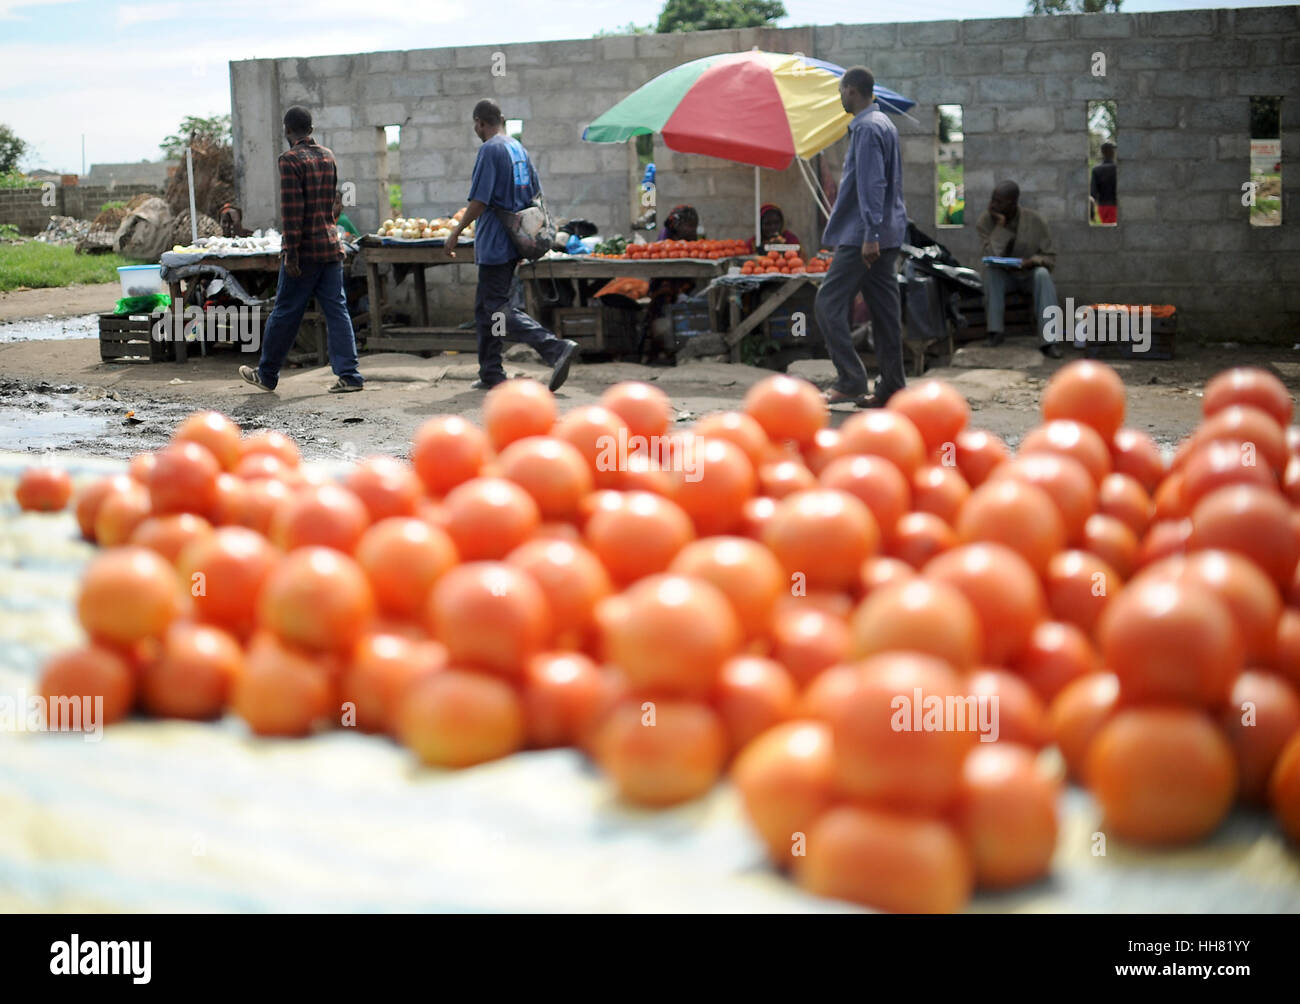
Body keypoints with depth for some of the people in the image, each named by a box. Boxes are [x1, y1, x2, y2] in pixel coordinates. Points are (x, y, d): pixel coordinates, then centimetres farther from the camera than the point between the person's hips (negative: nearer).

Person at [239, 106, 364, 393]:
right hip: (331, 246, 6)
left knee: (286, 313, 5)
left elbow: (291, 210, -17)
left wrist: (291, 252, -17)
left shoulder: (291, 159, -12)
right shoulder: (327, 156, 10)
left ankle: (267, 374, 17)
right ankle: (348, 375, -2)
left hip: (305, 251, -6)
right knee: (337, 311, 4)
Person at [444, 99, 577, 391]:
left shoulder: (489, 150, -13)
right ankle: (490, 374, 18)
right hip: (514, 241, 9)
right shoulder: (519, 148, 13)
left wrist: (455, 233, -9)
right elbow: (536, 194, 17)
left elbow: (479, 201, -18)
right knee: (485, 308, 16)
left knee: (500, 311, -9)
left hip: (496, 244, -9)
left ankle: (556, 349, -21)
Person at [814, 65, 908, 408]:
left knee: (829, 304, -5)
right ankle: (891, 389, 10)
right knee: (883, 309, 8)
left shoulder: (867, 129, -14)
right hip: (887, 235, 10)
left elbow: (872, 186, -21)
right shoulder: (884, 124, 18)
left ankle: (850, 381, -6)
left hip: (862, 237, -10)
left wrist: (870, 235, -24)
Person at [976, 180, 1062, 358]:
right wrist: (1001, 225, -29)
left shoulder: (1035, 221, -13)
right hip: (1004, 276, 1)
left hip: (1030, 274, -1)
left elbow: (1050, 258, -8)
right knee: (991, 271, -31)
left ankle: (1047, 340, -40)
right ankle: (995, 331, -29)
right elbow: (992, 256, -25)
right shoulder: (985, 220, -13)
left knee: (1042, 273, -33)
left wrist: (1032, 262, -29)